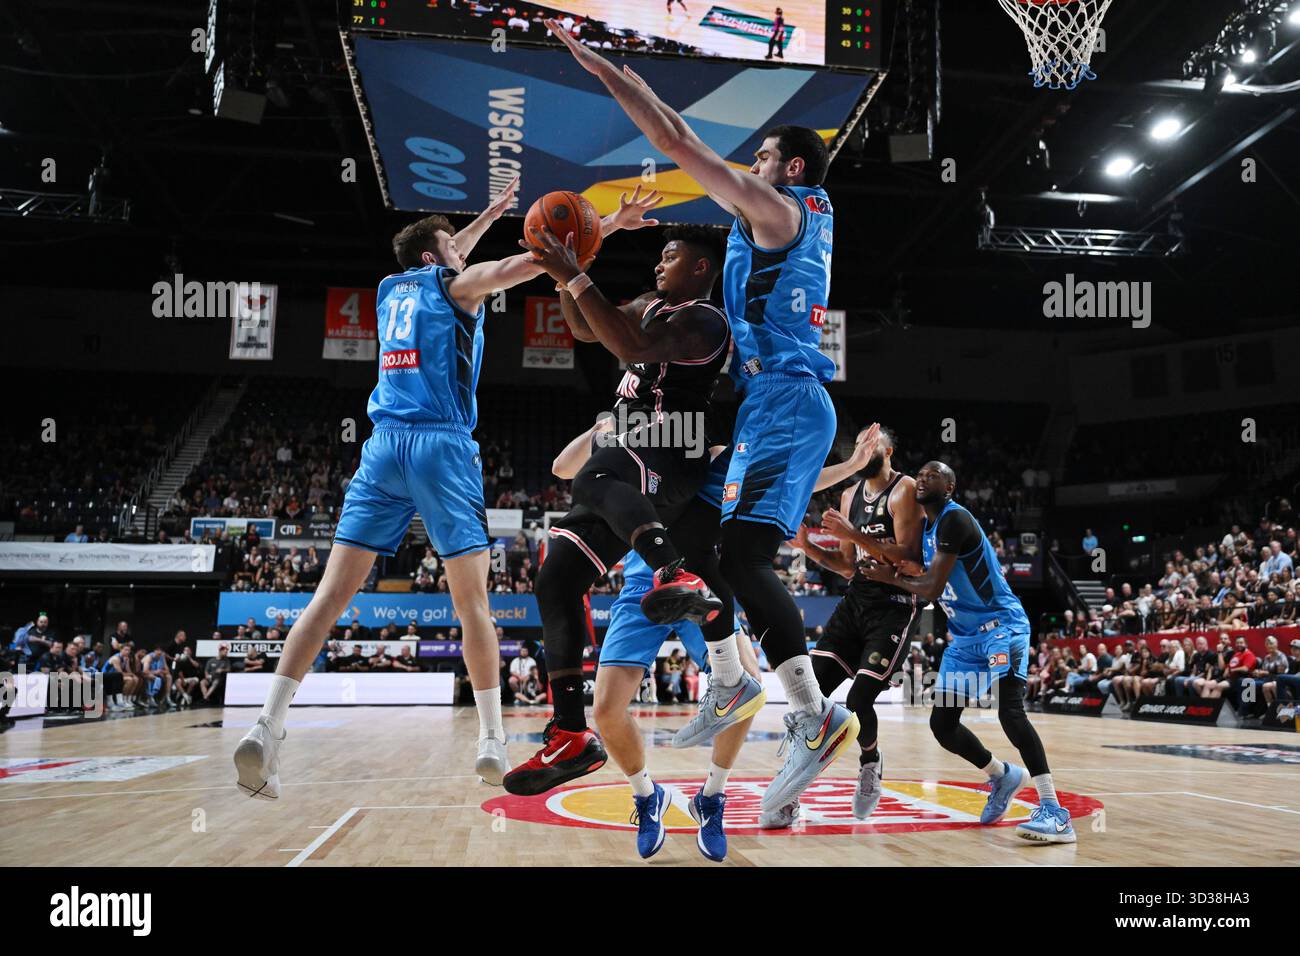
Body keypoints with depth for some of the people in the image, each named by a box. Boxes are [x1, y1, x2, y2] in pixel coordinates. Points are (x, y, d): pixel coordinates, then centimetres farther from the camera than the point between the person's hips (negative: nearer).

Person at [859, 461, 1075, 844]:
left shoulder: (955, 519, -18)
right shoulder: (925, 528, 11)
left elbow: (933, 588, -22)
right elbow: (926, 584, 18)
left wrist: (892, 578, -6)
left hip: (1001, 626, -9)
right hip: (964, 636, 9)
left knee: (1009, 711, -26)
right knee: (941, 723, 6)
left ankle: (1054, 811, -26)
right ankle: (1002, 775, 28)